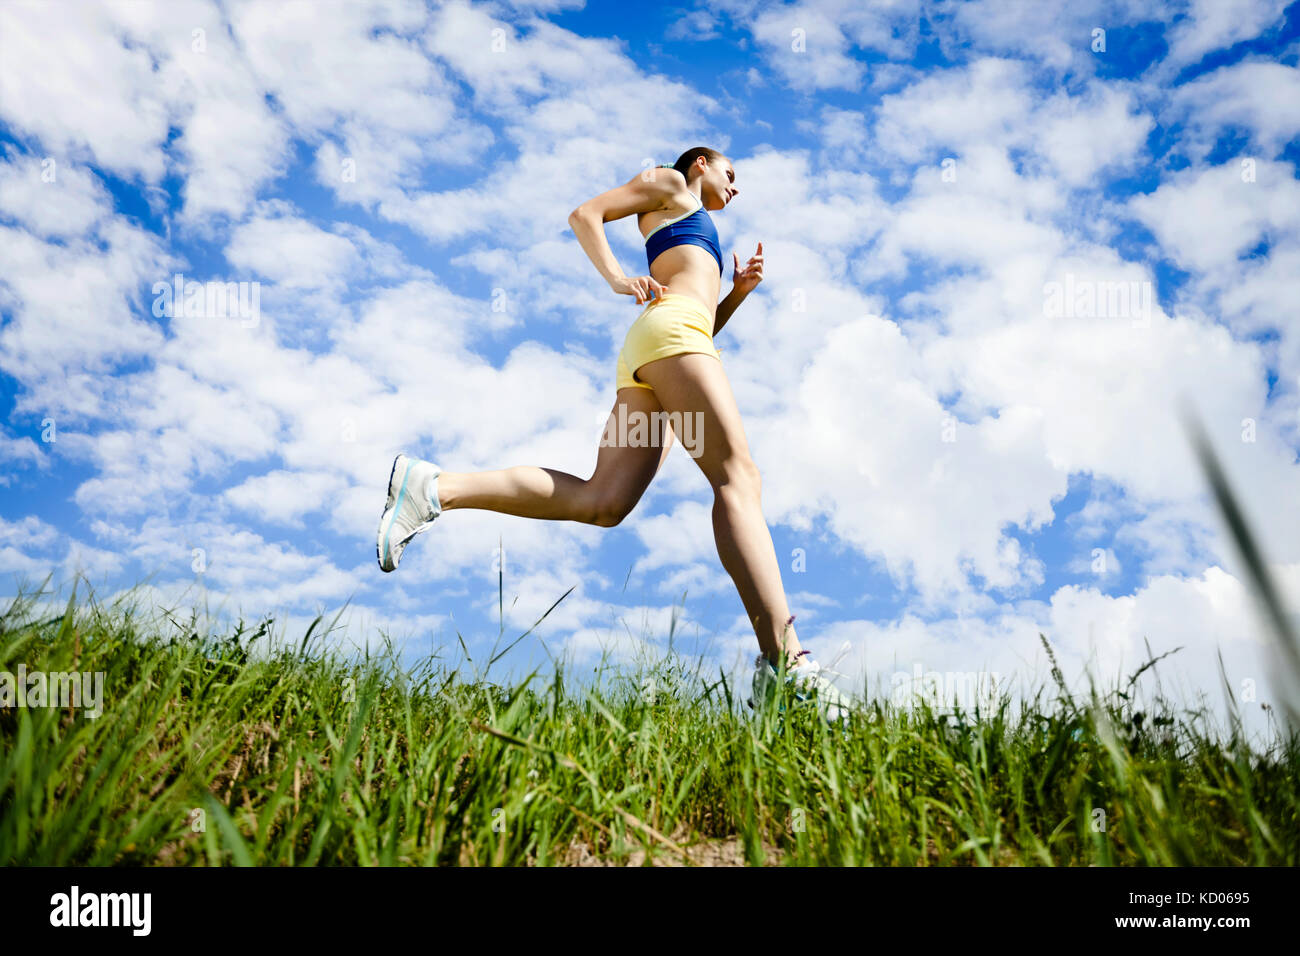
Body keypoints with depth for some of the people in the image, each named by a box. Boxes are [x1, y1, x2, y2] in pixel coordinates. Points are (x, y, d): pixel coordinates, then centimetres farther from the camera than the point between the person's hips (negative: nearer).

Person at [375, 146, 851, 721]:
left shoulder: (700, 246, 42)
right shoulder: (668, 184, 20)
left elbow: (701, 328, 36)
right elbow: (585, 214, 10)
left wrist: (739, 291, 22)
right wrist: (617, 279, -2)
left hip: (646, 351, 8)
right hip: (671, 325, -8)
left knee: (601, 502, -13)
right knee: (738, 479, -20)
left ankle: (434, 488, -16)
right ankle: (784, 661, -30)